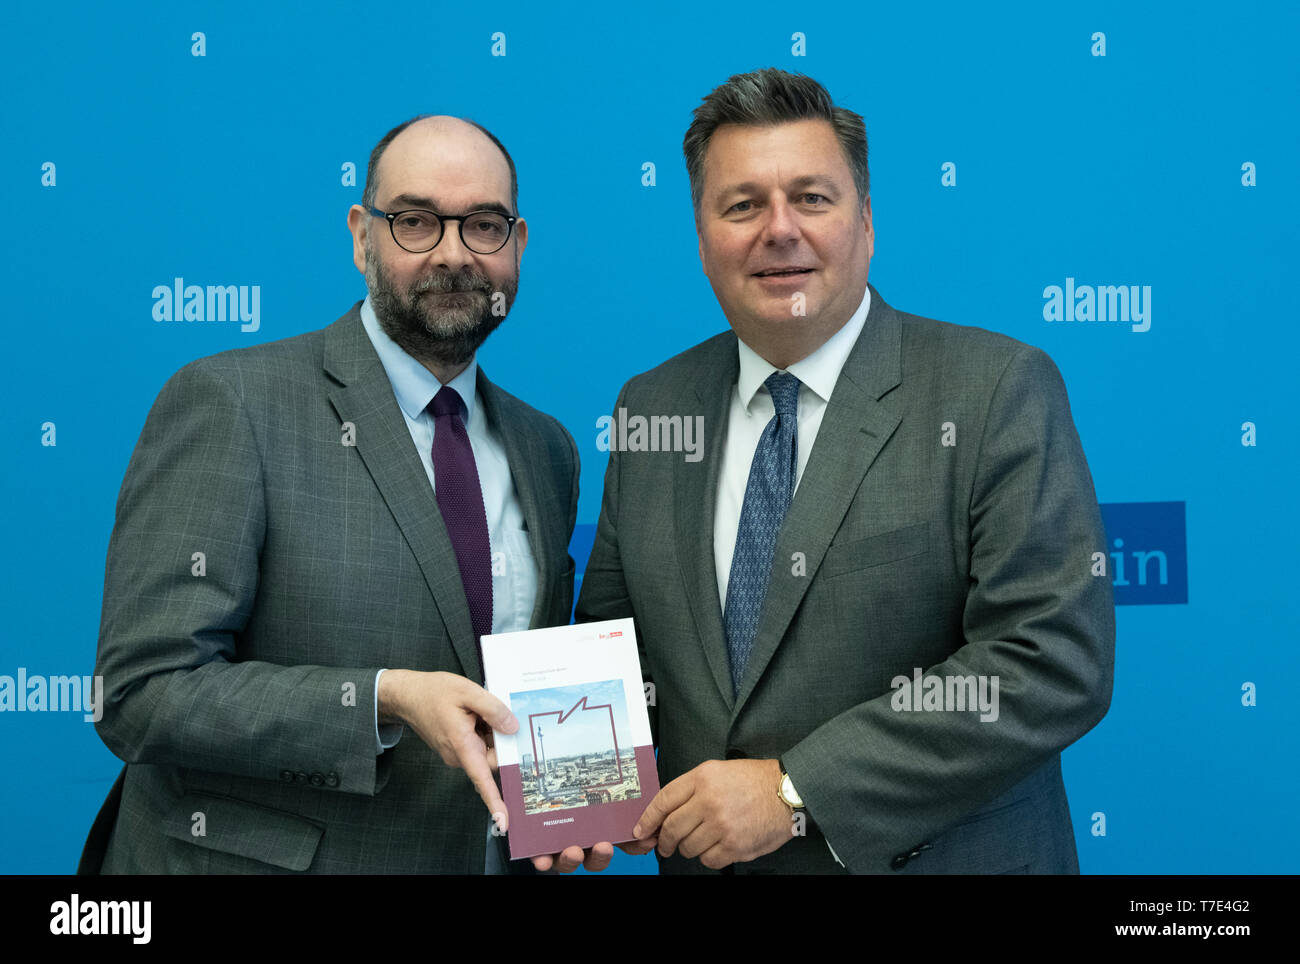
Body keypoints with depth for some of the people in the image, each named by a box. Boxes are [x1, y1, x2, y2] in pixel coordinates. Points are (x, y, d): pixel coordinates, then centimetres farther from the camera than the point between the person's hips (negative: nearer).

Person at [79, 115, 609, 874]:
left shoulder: (548, 452, 5)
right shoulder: (228, 403, -13)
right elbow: (146, 691, -18)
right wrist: (384, 700, -26)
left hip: (488, 854, 6)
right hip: (257, 854, -5)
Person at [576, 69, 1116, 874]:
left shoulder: (1000, 391, -13)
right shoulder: (651, 409, 2)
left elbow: (1058, 663, -20)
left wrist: (798, 788, -23)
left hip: (940, 856, -4)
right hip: (703, 856, 4)